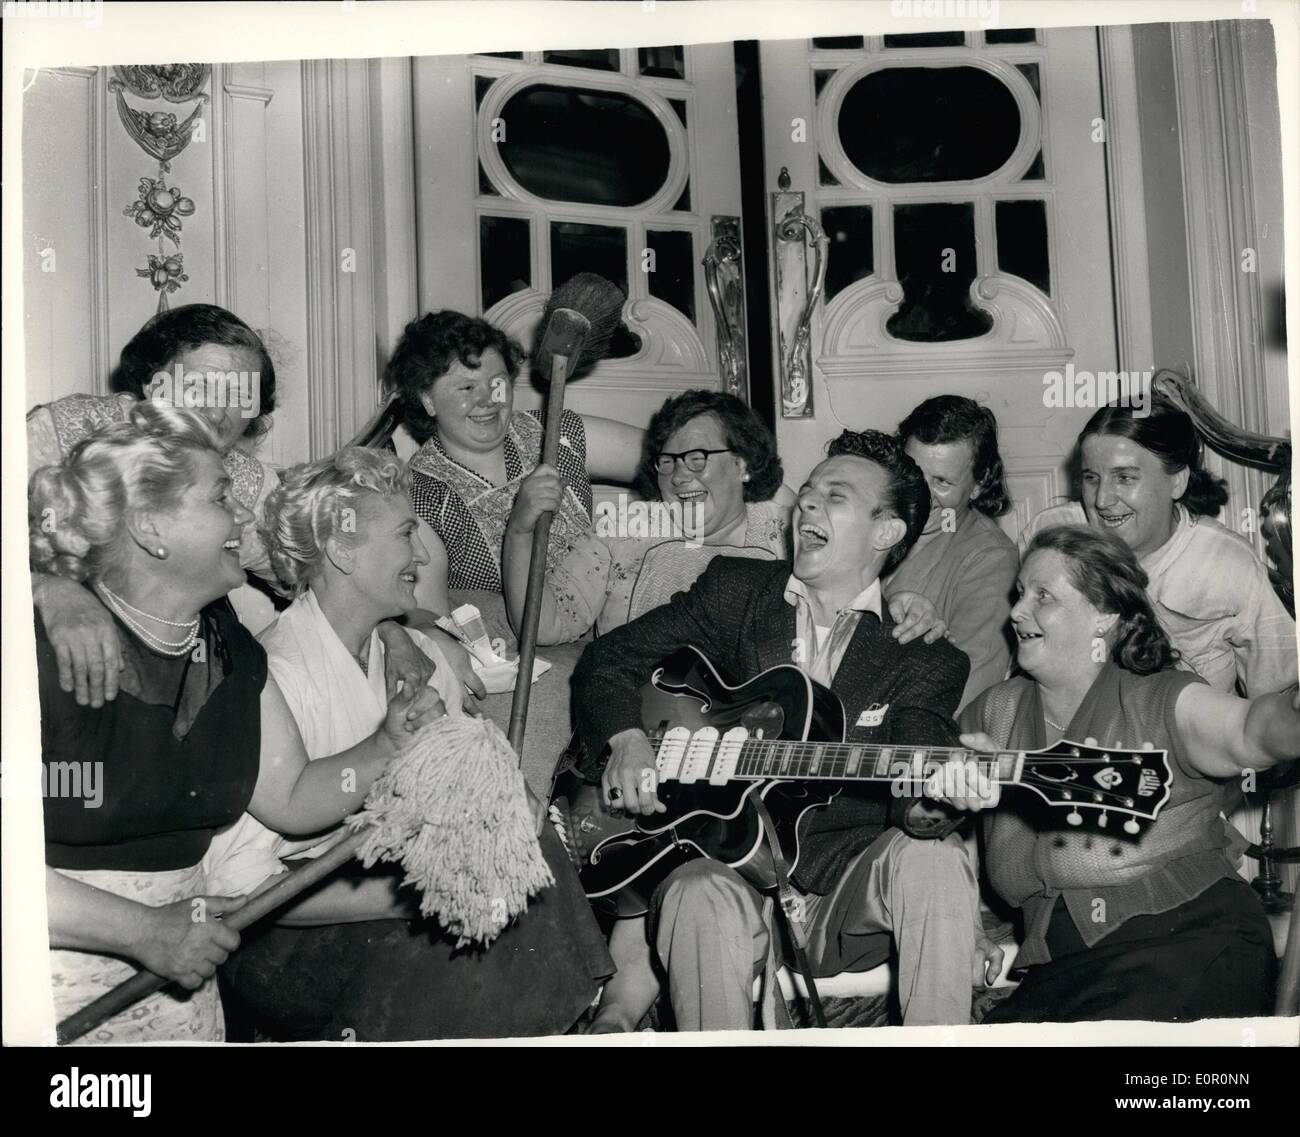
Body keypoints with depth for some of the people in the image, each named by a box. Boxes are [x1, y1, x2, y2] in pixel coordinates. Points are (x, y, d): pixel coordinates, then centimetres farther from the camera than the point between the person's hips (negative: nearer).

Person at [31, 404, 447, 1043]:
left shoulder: (230, 651, 5)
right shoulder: (44, 647, -20)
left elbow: (291, 800, 7)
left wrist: (388, 744, -9)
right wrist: (146, 930, -23)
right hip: (51, 986, -6)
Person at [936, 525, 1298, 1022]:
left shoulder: (1161, 705, -4)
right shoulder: (995, 713, 12)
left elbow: (1250, 730, -24)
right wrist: (948, 794, -14)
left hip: (1190, 934, -4)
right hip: (1060, 971, 4)